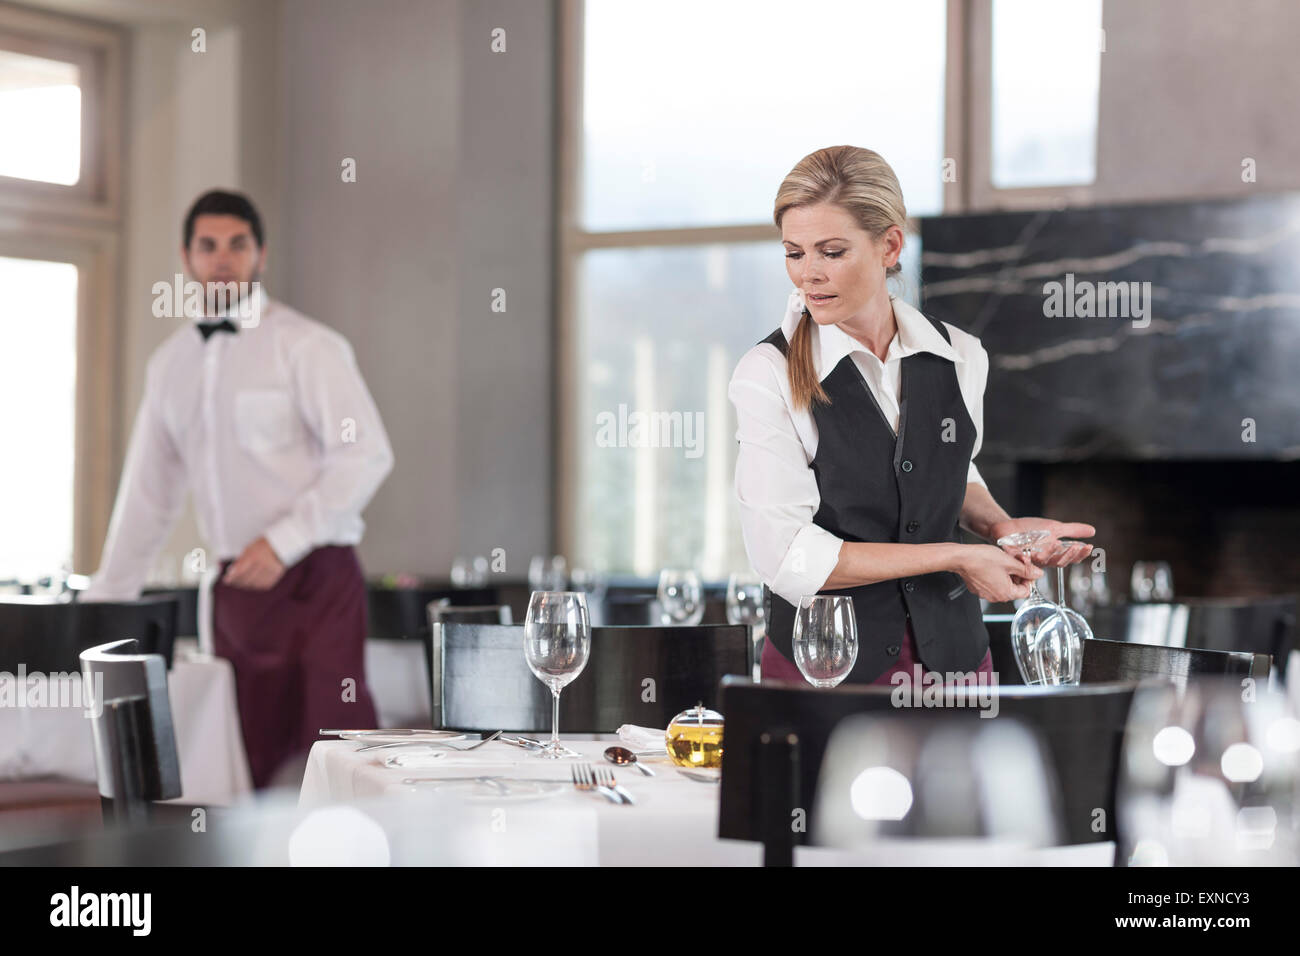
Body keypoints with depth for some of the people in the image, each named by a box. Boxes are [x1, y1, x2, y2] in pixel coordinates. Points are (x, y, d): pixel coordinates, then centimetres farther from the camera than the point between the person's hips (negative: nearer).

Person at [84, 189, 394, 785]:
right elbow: (149, 491, 19)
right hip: (235, 588, 5)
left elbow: (368, 454, -10)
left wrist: (283, 542, -16)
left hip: (312, 580, -5)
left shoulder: (304, 345, -4)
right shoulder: (170, 363, 15)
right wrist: (103, 604, 16)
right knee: (242, 775, 3)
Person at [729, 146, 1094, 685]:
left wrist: (999, 526, -2)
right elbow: (786, 557, -20)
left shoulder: (959, 357, -2)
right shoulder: (768, 374, -14)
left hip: (953, 656, 4)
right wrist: (953, 558, -17)